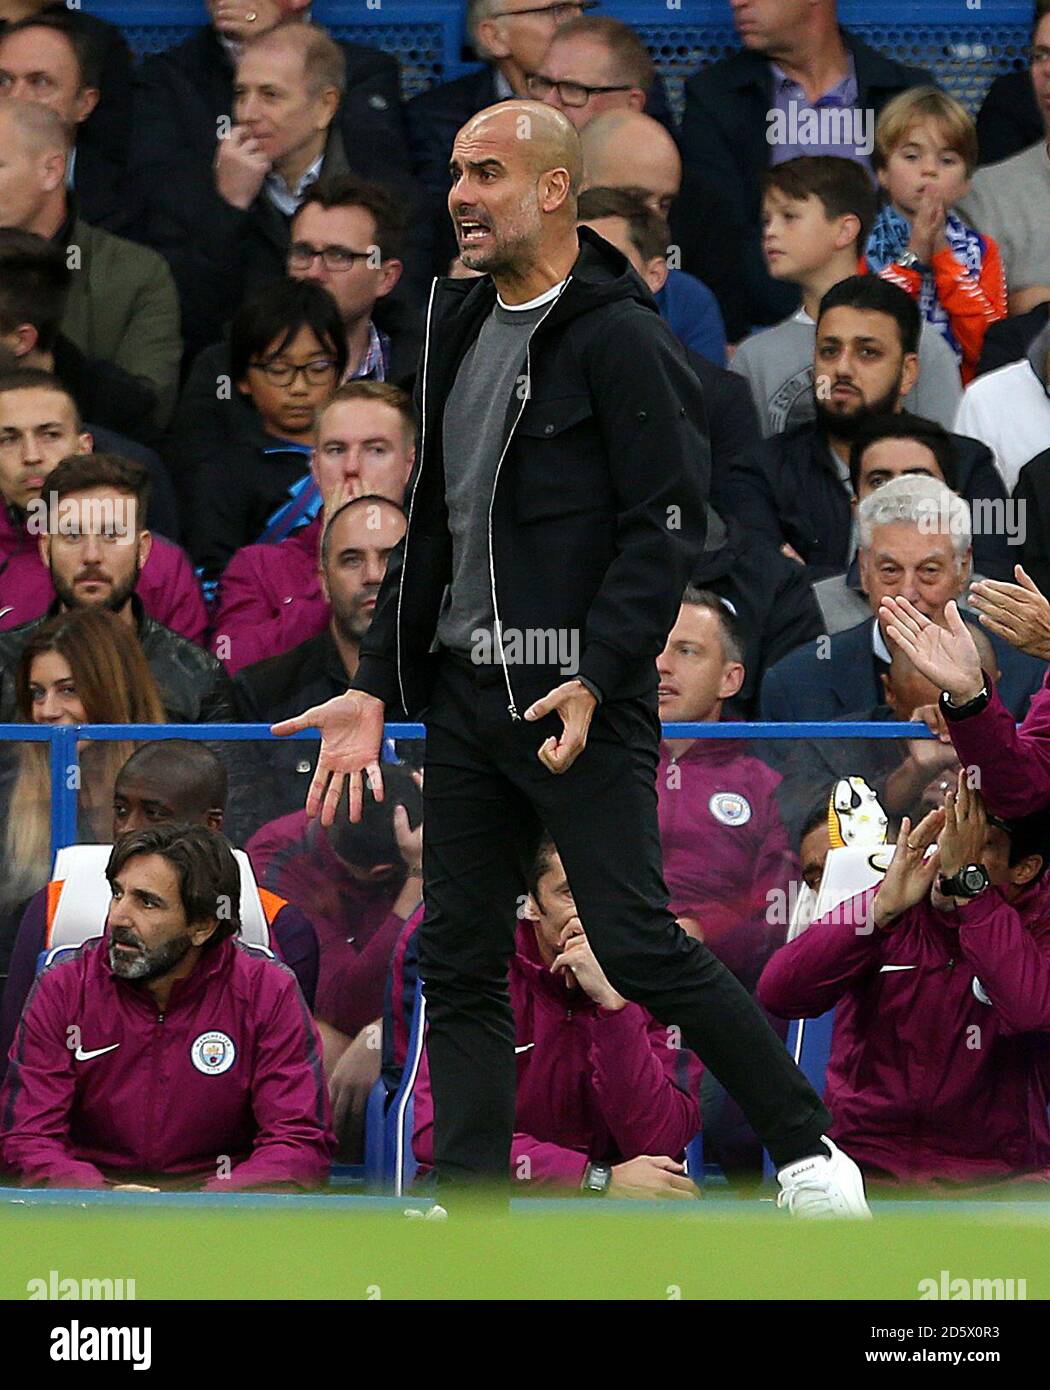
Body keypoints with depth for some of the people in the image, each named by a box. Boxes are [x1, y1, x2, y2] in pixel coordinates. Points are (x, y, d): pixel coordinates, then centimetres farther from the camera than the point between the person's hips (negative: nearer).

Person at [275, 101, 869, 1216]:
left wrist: (595, 682, -22)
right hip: (465, 695, 8)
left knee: (640, 950, -9)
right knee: (458, 961, 5)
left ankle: (807, 1152, 4)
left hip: (582, 699, -8)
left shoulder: (619, 338, -10)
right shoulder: (461, 329, 15)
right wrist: (376, 686, 14)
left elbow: (666, 527, -14)